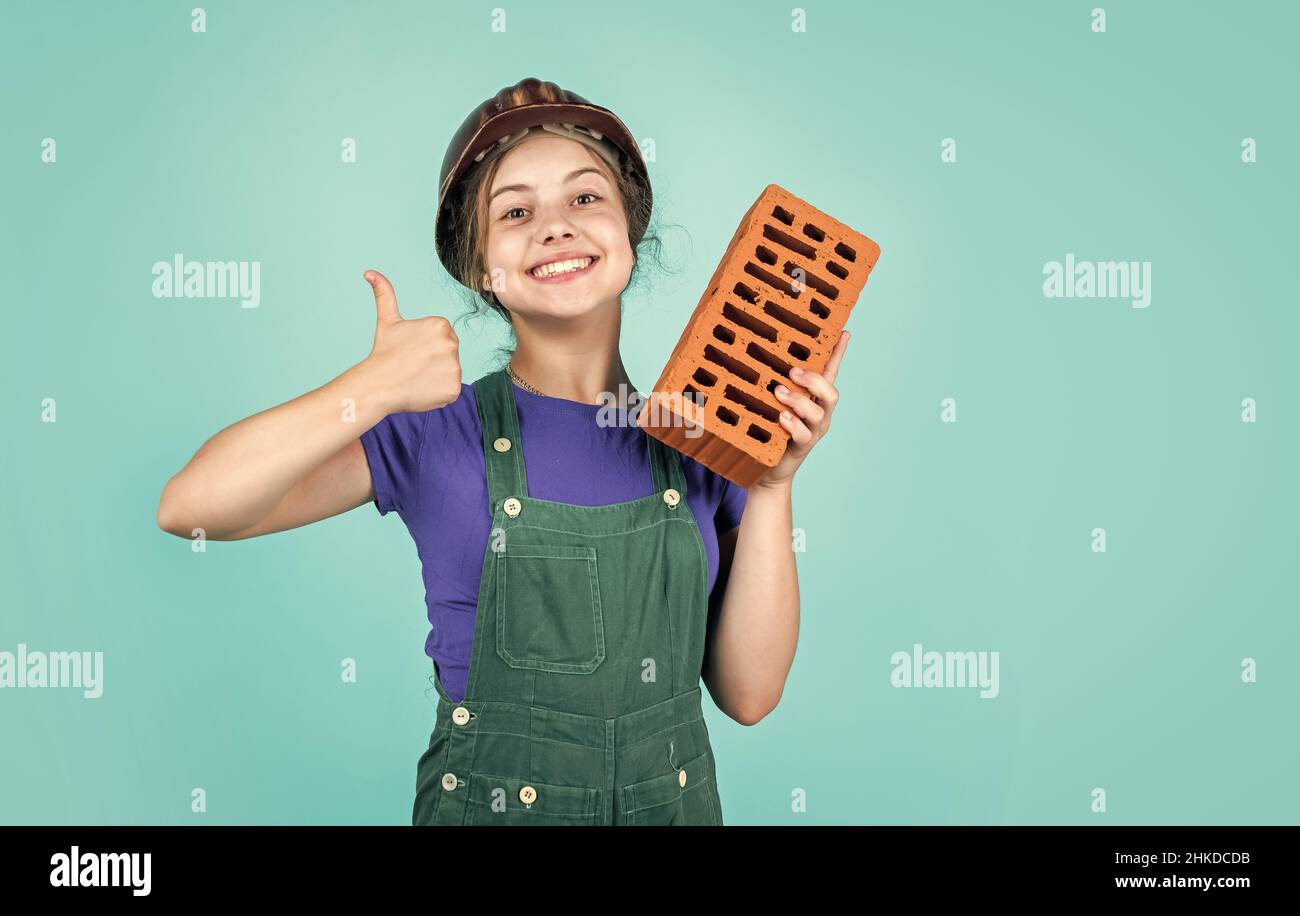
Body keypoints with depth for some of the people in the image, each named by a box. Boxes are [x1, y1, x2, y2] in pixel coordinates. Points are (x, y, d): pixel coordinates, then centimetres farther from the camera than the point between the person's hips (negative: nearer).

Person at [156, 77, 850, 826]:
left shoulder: (698, 439, -4)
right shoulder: (438, 431, -9)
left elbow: (748, 694, -7)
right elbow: (192, 508, -20)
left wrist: (772, 486, -11)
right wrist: (374, 388, -27)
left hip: (678, 801, 2)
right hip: (487, 804, -2)